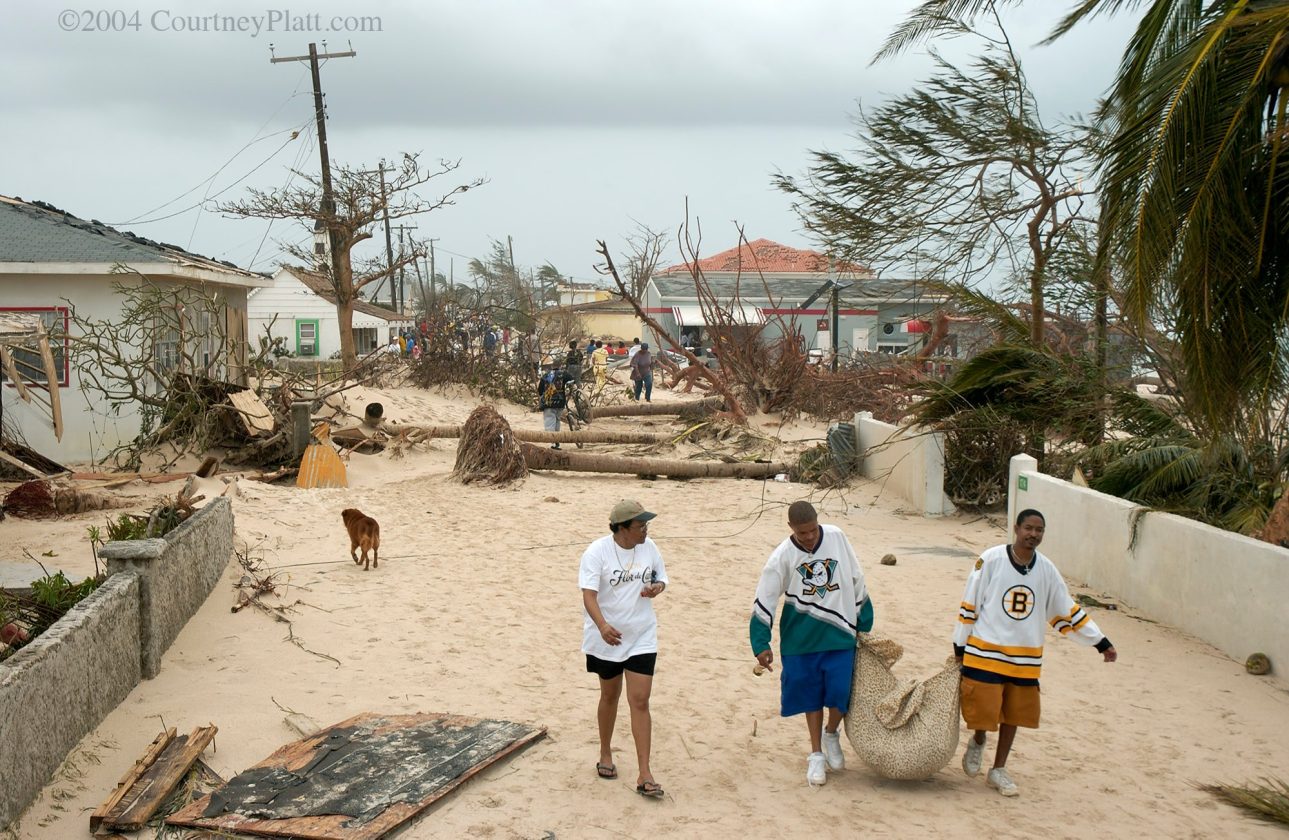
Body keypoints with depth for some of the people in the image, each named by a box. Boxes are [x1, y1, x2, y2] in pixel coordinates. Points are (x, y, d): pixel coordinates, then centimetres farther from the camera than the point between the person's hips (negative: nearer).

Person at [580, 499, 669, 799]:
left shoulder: (649, 547, -2)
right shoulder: (597, 552, -16)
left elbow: (660, 578, 13)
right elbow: (588, 594, -24)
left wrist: (657, 587, -12)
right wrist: (602, 625, -42)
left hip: (642, 638, 2)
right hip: (606, 638, -2)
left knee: (640, 701, -5)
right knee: (610, 696, 16)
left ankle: (644, 775, -3)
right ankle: (606, 754, 39)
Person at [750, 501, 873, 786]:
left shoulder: (837, 537, -7)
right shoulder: (783, 556, -11)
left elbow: (857, 581, 5)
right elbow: (763, 602, -6)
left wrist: (864, 623, 10)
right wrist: (761, 645, -9)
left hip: (840, 635, 1)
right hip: (801, 638, -1)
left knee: (840, 693, -6)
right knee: (811, 697, 7)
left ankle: (831, 735, 25)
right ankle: (816, 754, 26)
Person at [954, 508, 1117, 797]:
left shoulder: (1046, 570, 2)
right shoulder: (991, 560, -11)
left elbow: (1068, 610, 11)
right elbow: (969, 604, -5)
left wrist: (1101, 642, 11)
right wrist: (960, 646, -2)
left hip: (1025, 658, 4)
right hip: (985, 653, -4)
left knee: (1014, 714, 10)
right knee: (984, 711, -5)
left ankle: (999, 770, 26)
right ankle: (977, 742, 29)